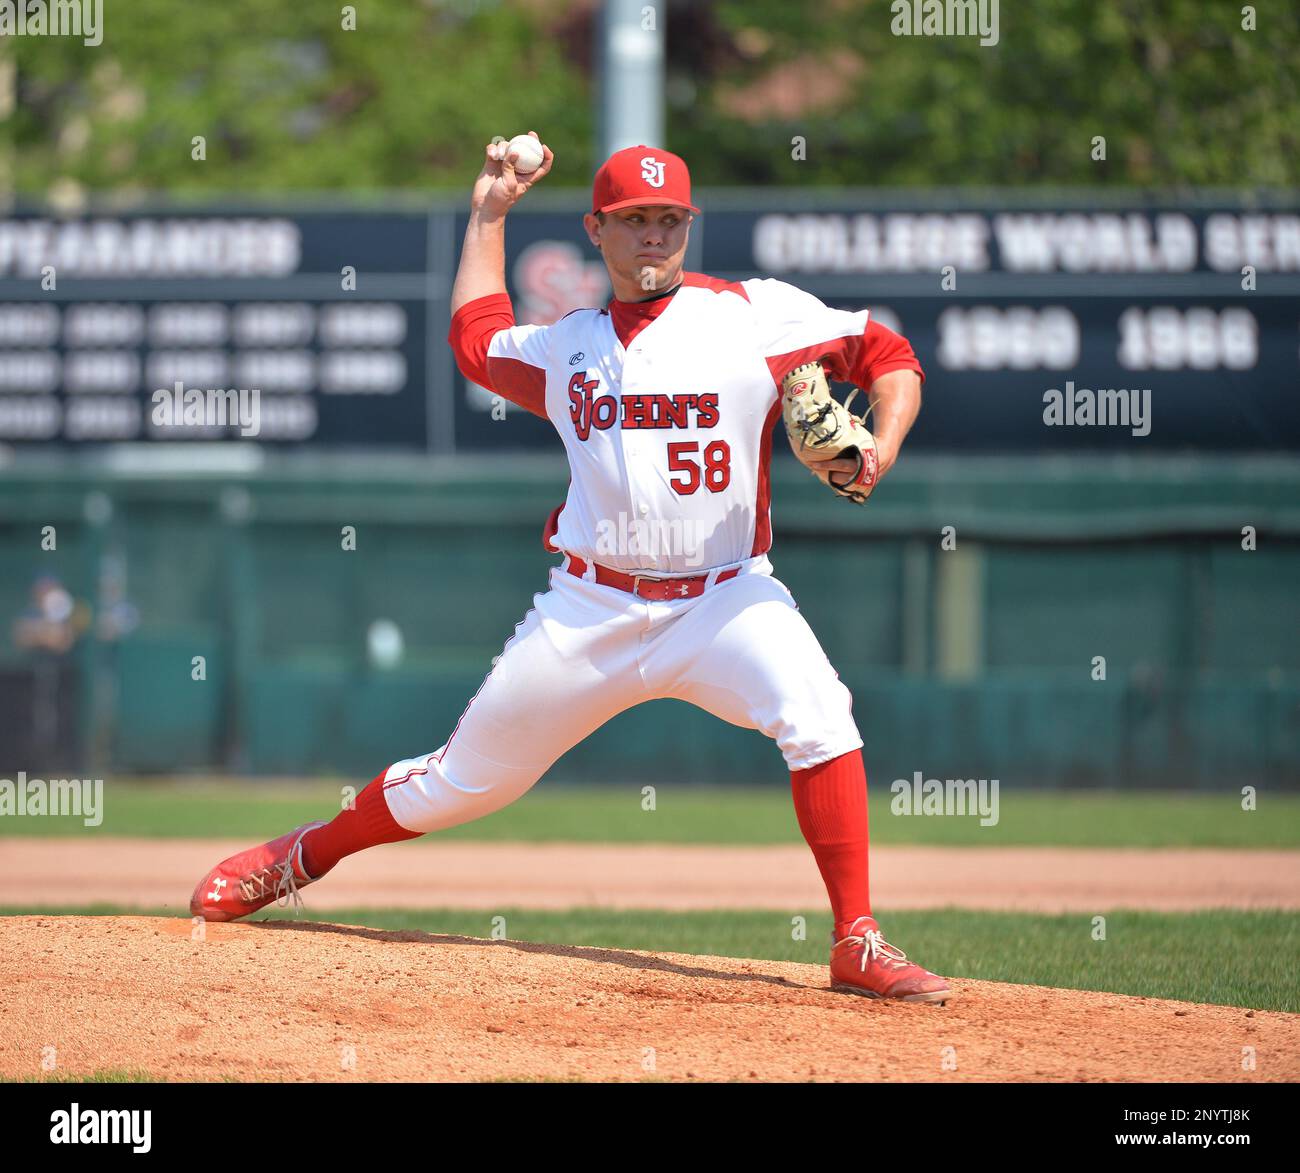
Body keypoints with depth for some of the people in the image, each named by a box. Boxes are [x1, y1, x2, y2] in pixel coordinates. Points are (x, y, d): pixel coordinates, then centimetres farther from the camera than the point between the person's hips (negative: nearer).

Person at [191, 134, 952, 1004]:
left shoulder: (755, 314, -1)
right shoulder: (569, 346, 12)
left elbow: (889, 355, -2)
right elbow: (475, 339, 31)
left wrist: (878, 453, -20)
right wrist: (490, 214, 30)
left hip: (724, 598, -3)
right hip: (591, 608, 3)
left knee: (818, 715, -31)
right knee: (466, 779, 9)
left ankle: (859, 945, -25)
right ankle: (303, 856, 35)